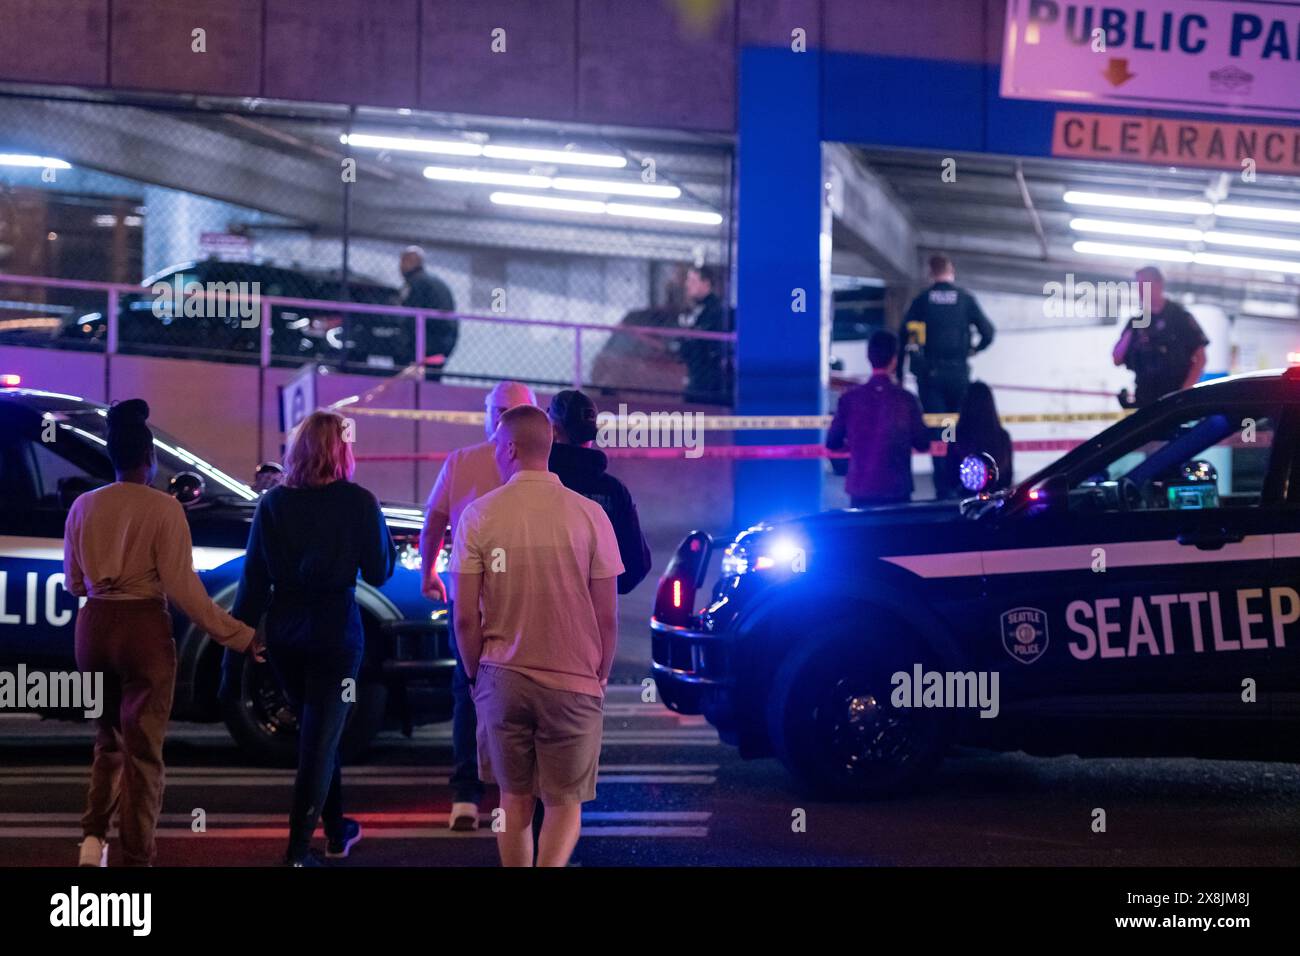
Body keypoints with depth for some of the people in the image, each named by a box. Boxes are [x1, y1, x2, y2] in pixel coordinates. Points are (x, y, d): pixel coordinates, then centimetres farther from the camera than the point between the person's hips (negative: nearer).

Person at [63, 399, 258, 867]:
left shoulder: (83, 507, 2)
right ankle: (136, 859, 4)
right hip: (144, 630, -4)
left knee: (109, 739, 22)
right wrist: (239, 635, -11)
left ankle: (94, 837, 8)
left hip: (94, 627, 4)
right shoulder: (162, 508, -12)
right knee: (142, 750, 4)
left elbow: (74, 582, 11)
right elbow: (182, 588, -15)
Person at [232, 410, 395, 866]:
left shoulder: (273, 503, -1)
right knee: (321, 737, 1)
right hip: (336, 631, -4)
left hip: (285, 634, 4)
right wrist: (383, 536, 11)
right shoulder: (358, 503, -10)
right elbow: (378, 572, -4)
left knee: (317, 731, 22)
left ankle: (336, 828, 34)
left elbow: (254, 577, -2)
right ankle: (299, 849, -4)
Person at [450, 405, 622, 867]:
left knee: (515, 799, 16)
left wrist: (476, 673, 12)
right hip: (573, 682, -1)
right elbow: (607, 616, -4)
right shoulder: (589, 515, -7)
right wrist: (600, 677, 12)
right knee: (565, 803, 6)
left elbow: (465, 616, -5)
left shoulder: (478, 515, -6)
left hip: (502, 678, 1)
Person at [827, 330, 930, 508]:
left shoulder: (849, 399, -3)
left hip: (860, 488, 1)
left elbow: (832, 443, 4)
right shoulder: (906, 400, -6)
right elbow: (922, 444, 2)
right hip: (897, 490, -1)